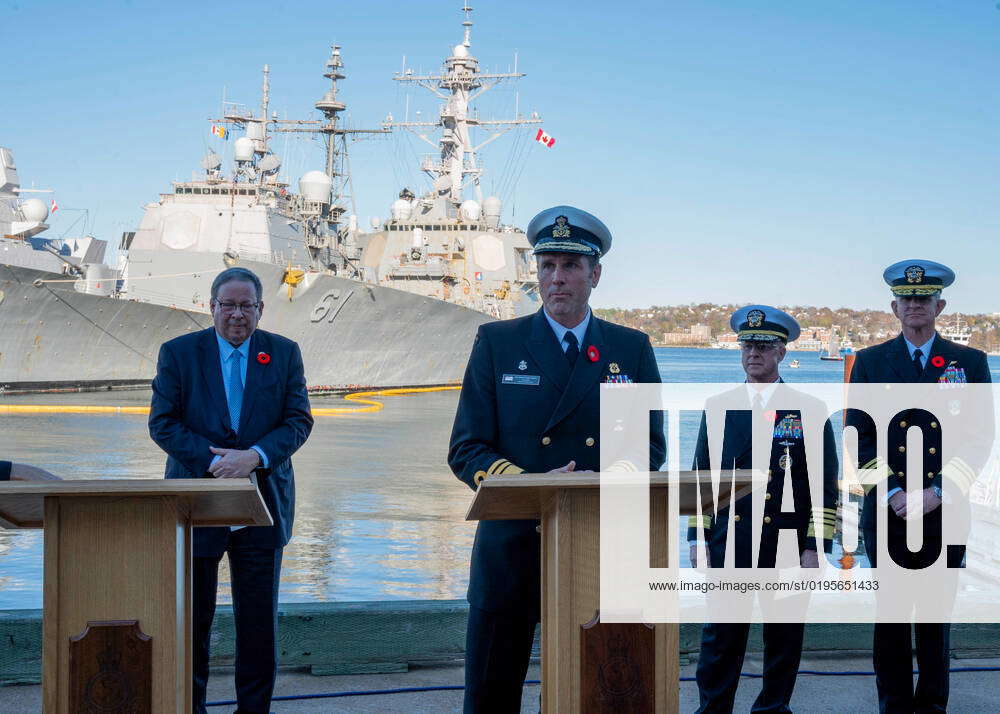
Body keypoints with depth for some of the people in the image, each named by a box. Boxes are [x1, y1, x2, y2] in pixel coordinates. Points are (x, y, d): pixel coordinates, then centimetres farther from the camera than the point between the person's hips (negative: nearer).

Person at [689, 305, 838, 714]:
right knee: (721, 636, -1)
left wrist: (816, 547, -7)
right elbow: (702, 480, 12)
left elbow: (826, 489, 0)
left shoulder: (809, 411, 3)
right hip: (728, 543, 1)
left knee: (784, 638, 7)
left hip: (789, 548, -1)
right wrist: (698, 539, 4)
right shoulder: (719, 408, 10)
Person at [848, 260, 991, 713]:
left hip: (944, 511, 0)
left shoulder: (969, 362, 6)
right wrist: (892, 492, -9)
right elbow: (859, 437, 2)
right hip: (887, 511, 0)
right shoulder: (870, 362, 6)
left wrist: (938, 492, -10)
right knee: (891, 615, 4)